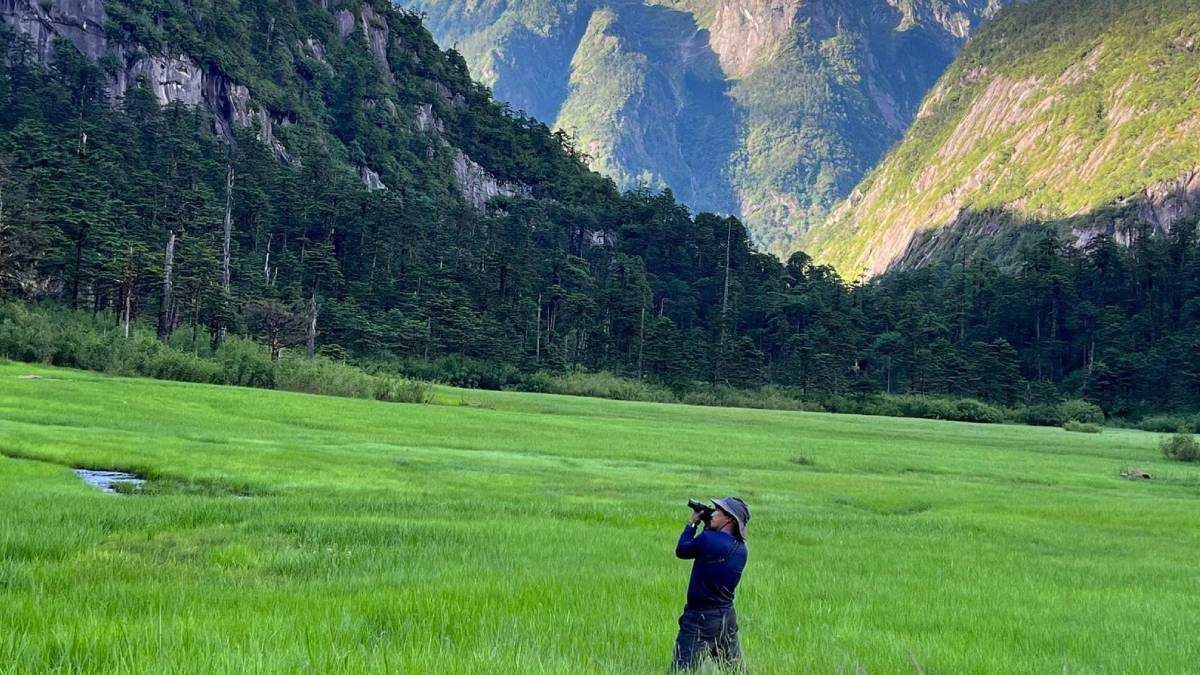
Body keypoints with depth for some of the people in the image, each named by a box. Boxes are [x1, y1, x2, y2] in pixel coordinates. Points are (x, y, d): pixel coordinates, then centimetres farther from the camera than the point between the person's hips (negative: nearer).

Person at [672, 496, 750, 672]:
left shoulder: (708, 539, -20)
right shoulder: (741, 549, 2)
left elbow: (681, 550, -3)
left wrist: (692, 523, 10)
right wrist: (708, 528, 12)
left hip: (701, 618, -7)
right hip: (728, 616, 7)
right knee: (736, 670, 18)